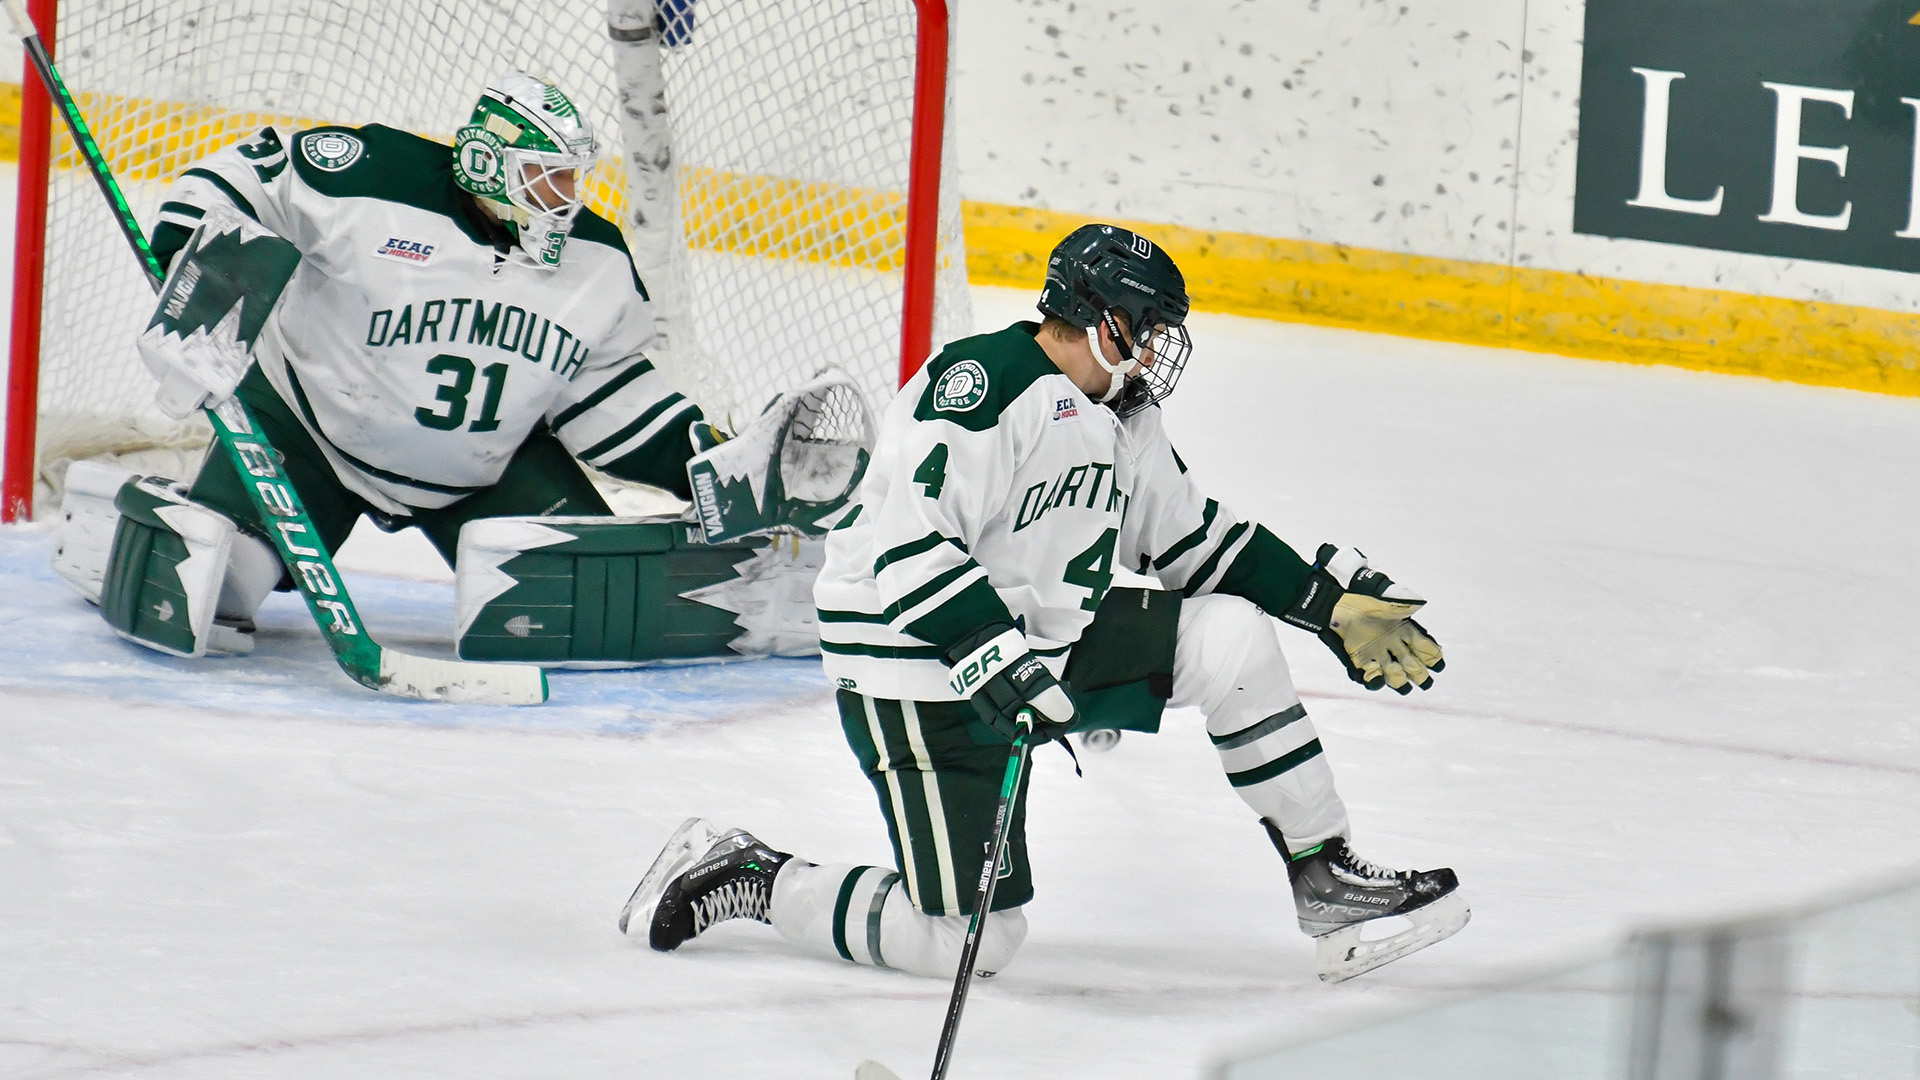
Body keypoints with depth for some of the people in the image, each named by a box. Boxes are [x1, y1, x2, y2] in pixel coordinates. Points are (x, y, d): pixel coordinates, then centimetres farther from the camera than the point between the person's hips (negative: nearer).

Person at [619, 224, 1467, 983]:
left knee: (1230, 634, -6)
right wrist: (1001, 659, -36)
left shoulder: (1120, 415, 9)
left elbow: (1191, 539, 20)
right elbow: (908, 547, -28)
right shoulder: (979, 383, -21)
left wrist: (1332, 601, 12)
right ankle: (741, 877, 7)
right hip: (919, 675, -9)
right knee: (970, 942, -10)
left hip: (1048, 637, 9)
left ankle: (1326, 878, 0)